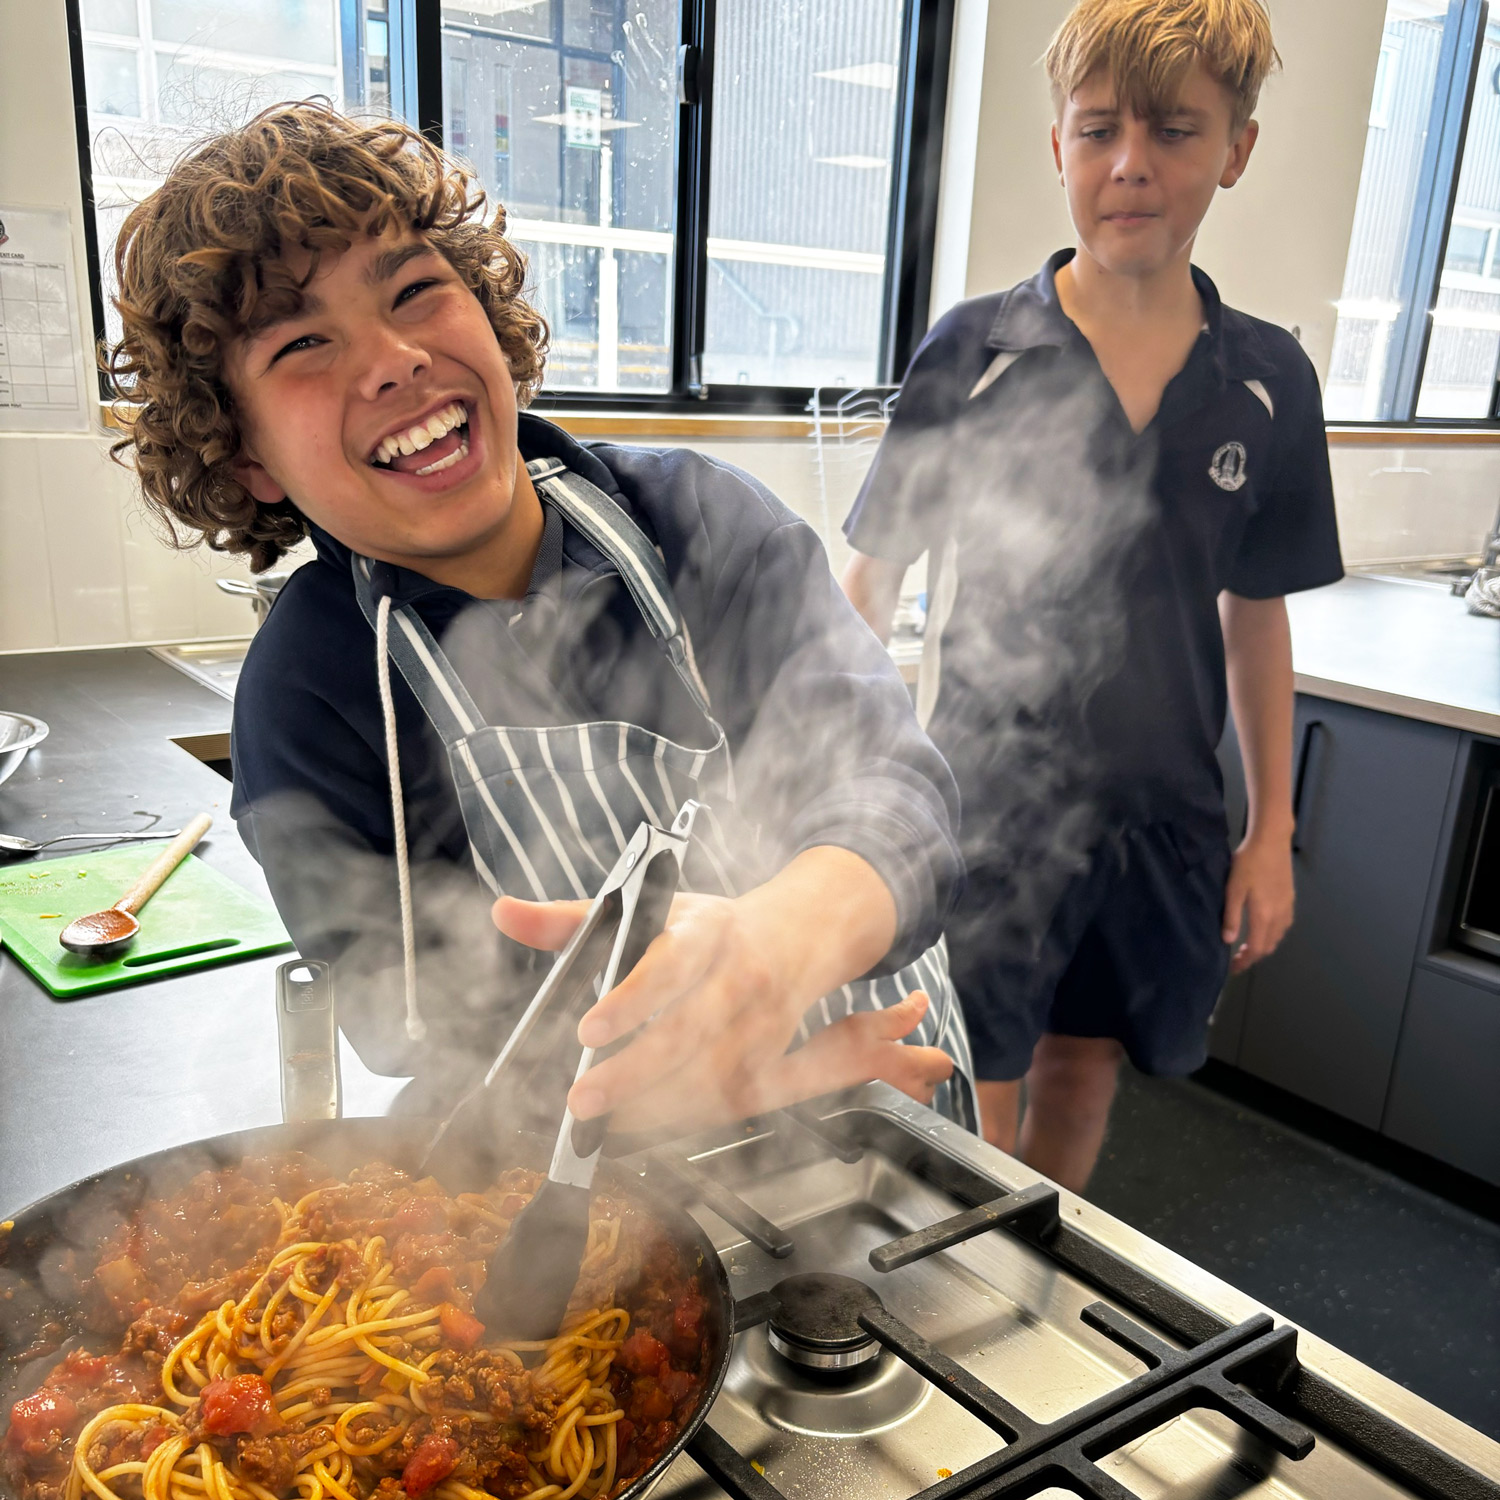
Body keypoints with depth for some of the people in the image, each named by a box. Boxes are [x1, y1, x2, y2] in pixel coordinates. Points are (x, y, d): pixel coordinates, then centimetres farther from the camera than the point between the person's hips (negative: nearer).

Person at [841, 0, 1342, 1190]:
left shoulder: (1267, 382, 2)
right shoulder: (974, 352, -7)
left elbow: (1255, 612, 9)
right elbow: (874, 575, -3)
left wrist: (1272, 829, 9)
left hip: (1163, 818, 4)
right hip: (987, 802, -3)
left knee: (1083, 1079, 19)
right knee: (973, 1110, 4)